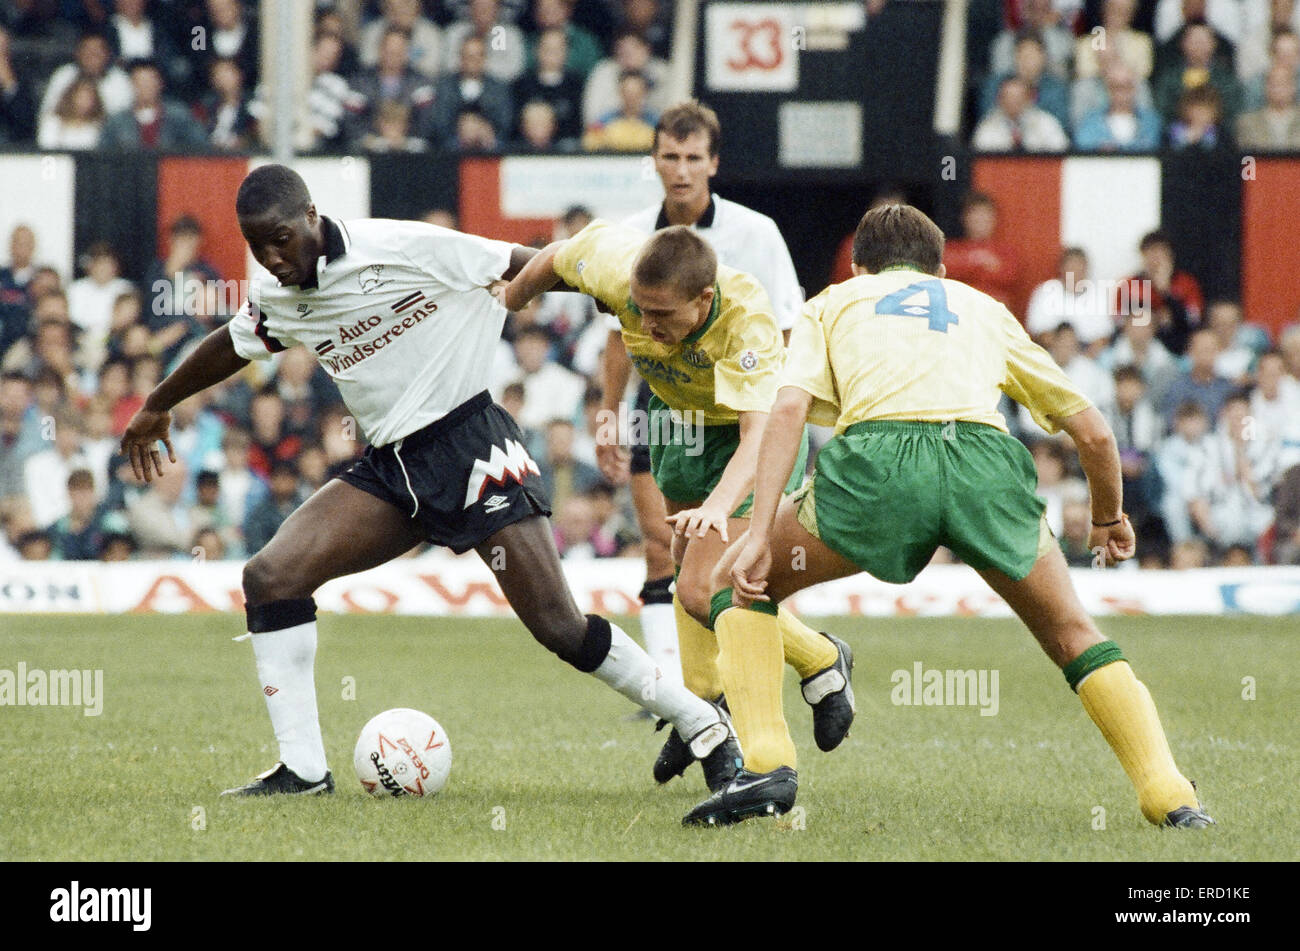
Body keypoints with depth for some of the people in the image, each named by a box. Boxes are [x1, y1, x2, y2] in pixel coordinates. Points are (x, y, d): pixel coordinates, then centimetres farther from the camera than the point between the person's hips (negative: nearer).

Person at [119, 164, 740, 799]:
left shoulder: (403, 249, -15)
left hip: (470, 444, -6)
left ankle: (702, 725, 6)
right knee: (270, 576, -10)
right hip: (390, 468, 6)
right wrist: (158, 407, 42)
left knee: (558, 627, -12)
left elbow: (528, 266, -9)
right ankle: (302, 769, -4)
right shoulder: (273, 301, 4)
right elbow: (232, 346, 27)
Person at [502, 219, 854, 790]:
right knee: (687, 563, 21)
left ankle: (822, 663, 9)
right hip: (679, 414, 6)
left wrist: (720, 506, -67)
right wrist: (506, 303, 13)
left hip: (745, 434, -6)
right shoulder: (616, 266, -30)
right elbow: (556, 259, -6)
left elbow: (762, 432, -51)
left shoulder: (746, 320, -42)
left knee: (701, 591, -16)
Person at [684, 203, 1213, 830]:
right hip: (986, 459, 2)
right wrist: (1108, 519, 54)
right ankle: (1169, 795, 10)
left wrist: (759, 535, 2)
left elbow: (788, 409, 9)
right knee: (1071, 634, 24)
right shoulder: (984, 308, 36)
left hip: (876, 456, -2)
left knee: (737, 582, 22)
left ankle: (765, 762, 5)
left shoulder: (833, 303, 30)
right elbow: (1093, 433, 35)